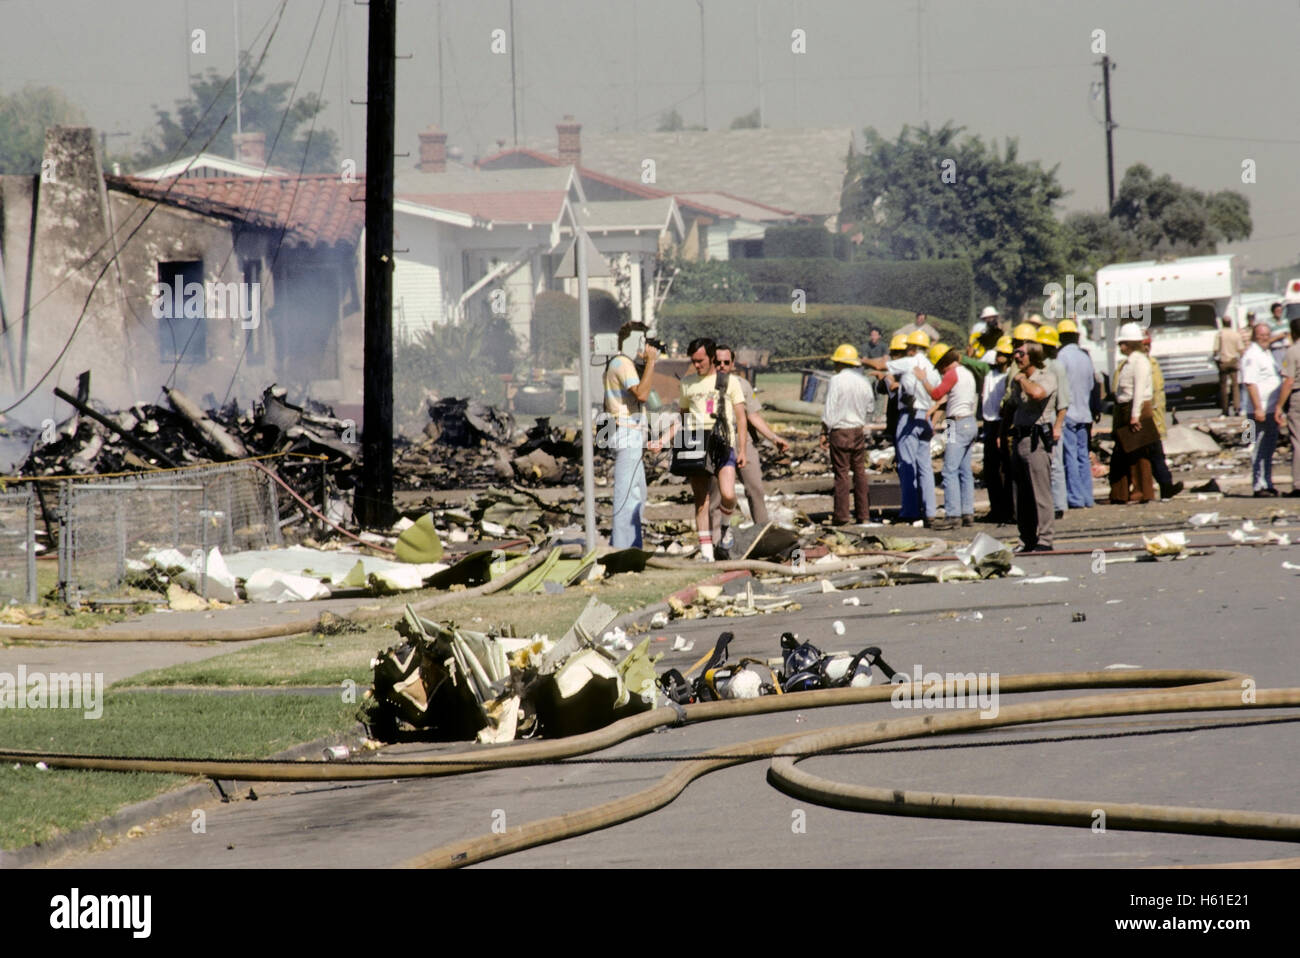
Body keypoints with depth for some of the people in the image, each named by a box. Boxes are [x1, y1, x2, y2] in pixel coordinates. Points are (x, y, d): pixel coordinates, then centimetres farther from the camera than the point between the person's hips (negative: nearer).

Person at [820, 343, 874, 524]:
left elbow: (830, 410, -13)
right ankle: (863, 514, 9)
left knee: (842, 473, -2)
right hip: (859, 431, 5)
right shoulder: (863, 381, 4)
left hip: (840, 431, -5)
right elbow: (870, 408, 13)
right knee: (860, 472, 10)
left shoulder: (836, 381, -12)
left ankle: (841, 516, 0)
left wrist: (824, 433, -5)